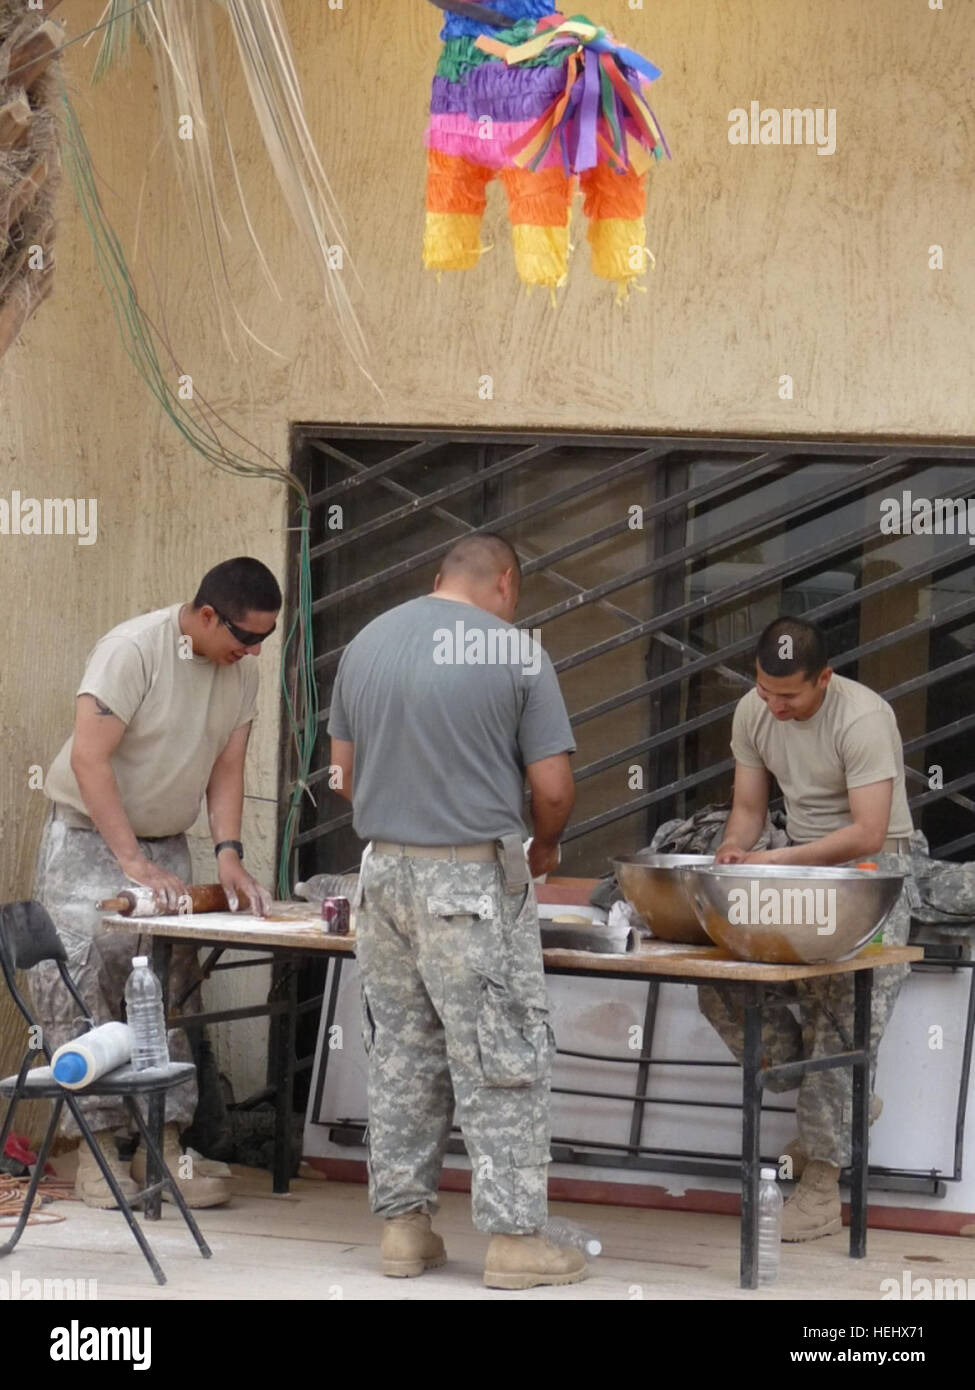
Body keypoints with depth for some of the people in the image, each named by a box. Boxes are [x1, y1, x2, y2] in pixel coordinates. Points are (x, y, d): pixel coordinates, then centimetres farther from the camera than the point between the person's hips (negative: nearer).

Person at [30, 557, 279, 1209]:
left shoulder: (242, 671, -1)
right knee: (83, 985, -11)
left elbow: (227, 767, 4)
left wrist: (229, 853, -11)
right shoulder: (133, 649, -22)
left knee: (171, 993, 0)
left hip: (166, 843, 6)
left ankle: (165, 1143, 3)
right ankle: (98, 1148, -6)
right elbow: (89, 758, -26)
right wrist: (133, 863, -28)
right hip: (88, 836, -6)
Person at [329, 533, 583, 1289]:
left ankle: (404, 1225, 18)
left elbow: (345, 774, 14)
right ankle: (515, 1235, 4)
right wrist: (546, 845, 13)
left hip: (384, 871, 5)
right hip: (474, 883, -5)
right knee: (503, 1061, 2)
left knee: (401, 1055, 13)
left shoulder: (366, 644, 8)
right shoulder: (514, 651, -8)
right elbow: (553, 787, -7)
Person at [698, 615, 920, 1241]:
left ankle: (822, 1183, -17)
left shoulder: (863, 718, -22)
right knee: (719, 978, -11)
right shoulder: (753, 711, -1)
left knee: (841, 1011, -20)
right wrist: (729, 858, -15)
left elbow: (868, 834, -25)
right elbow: (749, 808, 7)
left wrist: (773, 860, -28)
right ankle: (843, 1101, 5)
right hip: (798, 862, 7)